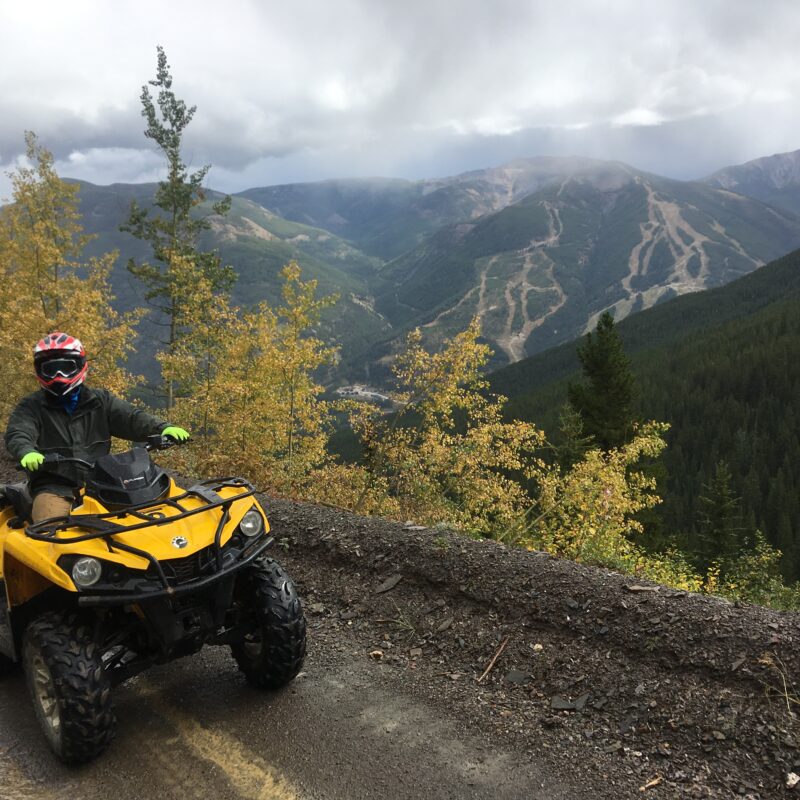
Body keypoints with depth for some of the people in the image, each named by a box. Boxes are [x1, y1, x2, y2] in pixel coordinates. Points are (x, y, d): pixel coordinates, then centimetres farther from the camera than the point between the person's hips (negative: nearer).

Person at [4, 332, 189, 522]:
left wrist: (163, 428, -19)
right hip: (54, 489, -2)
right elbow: (17, 435, -9)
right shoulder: (31, 407, 8)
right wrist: (27, 452, -34)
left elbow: (132, 418, 2)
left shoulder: (101, 401, 15)